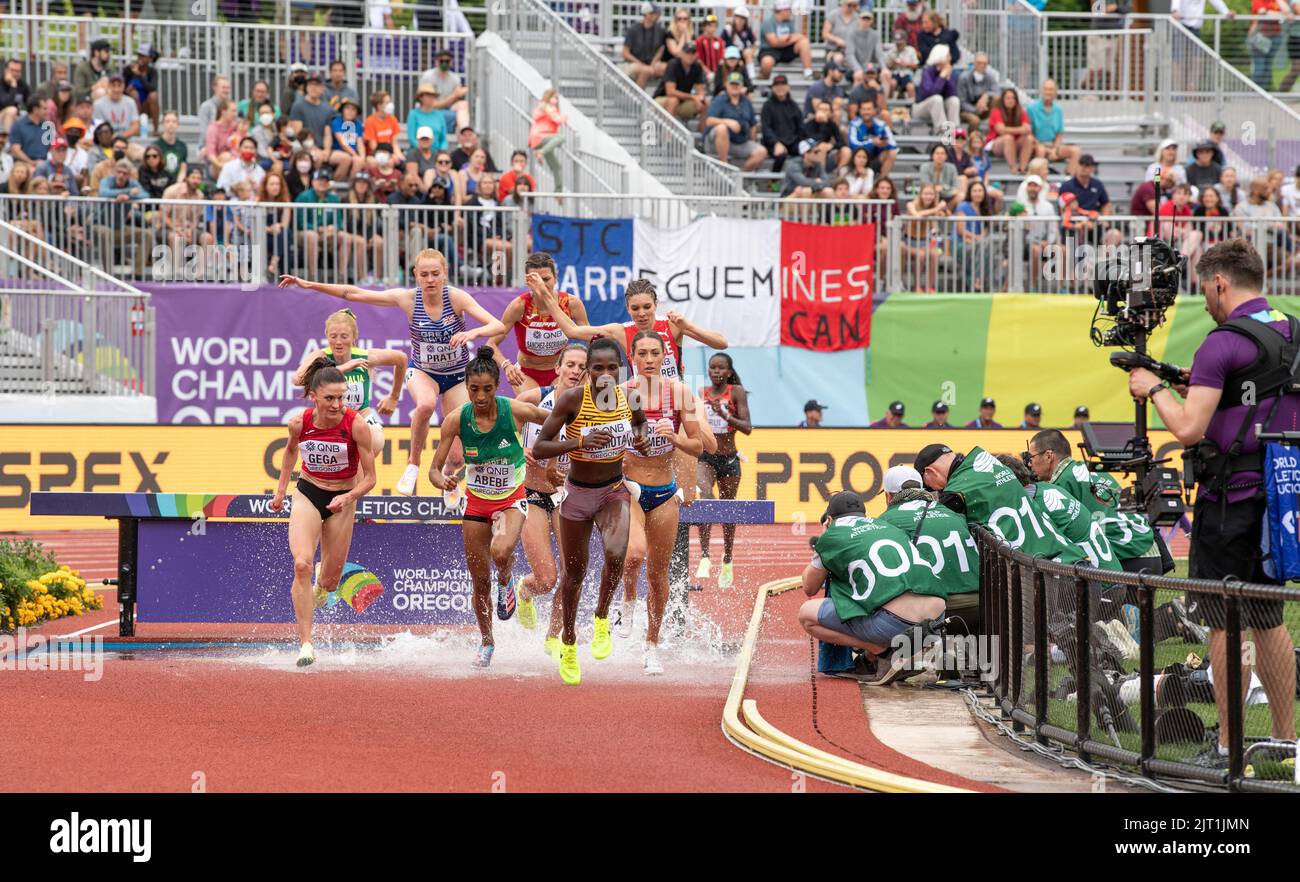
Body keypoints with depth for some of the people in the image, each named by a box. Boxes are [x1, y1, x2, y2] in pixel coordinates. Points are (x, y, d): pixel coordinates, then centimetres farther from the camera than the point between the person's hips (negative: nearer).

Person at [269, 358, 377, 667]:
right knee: (302, 565, -23)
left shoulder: (356, 426, -20)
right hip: (307, 494, 0)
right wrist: (280, 490, 15)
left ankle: (320, 586, 48)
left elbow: (369, 478, -14)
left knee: (329, 582, 7)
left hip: (342, 500, 0)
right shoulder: (299, 423, -13)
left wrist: (348, 497, -31)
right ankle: (305, 644, -20)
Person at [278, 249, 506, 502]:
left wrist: (473, 332, -51)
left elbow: (498, 326, -31)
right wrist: (309, 285, -17)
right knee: (426, 404, -39)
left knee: (457, 455, -5)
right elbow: (353, 293, -14)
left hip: (457, 376, 0)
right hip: (422, 371, 0)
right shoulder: (408, 298, -19)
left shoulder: (456, 297, -23)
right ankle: (413, 464, -14)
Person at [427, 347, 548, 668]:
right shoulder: (456, 420, -16)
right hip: (476, 500, 2)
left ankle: (507, 581, 4)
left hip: (512, 498, -2)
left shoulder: (516, 411, -20)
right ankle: (486, 642, 31)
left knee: (500, 552, -33)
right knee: (480, 580, 7)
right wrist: (442, 481, -35)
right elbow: (434, 469, -13)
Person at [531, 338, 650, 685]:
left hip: (614, 491, 1)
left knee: (616, 553, -27)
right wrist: (580, 442, -34)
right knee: (573, 573, 12)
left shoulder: (630, 399, -10)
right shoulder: (571, 400, -20)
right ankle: (568, 641, 37)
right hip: (577, 493, -1)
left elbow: (640, 421, 15)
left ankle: (602, 619, 0)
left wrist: (641, 438, -9)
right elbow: (539, 449, -21)